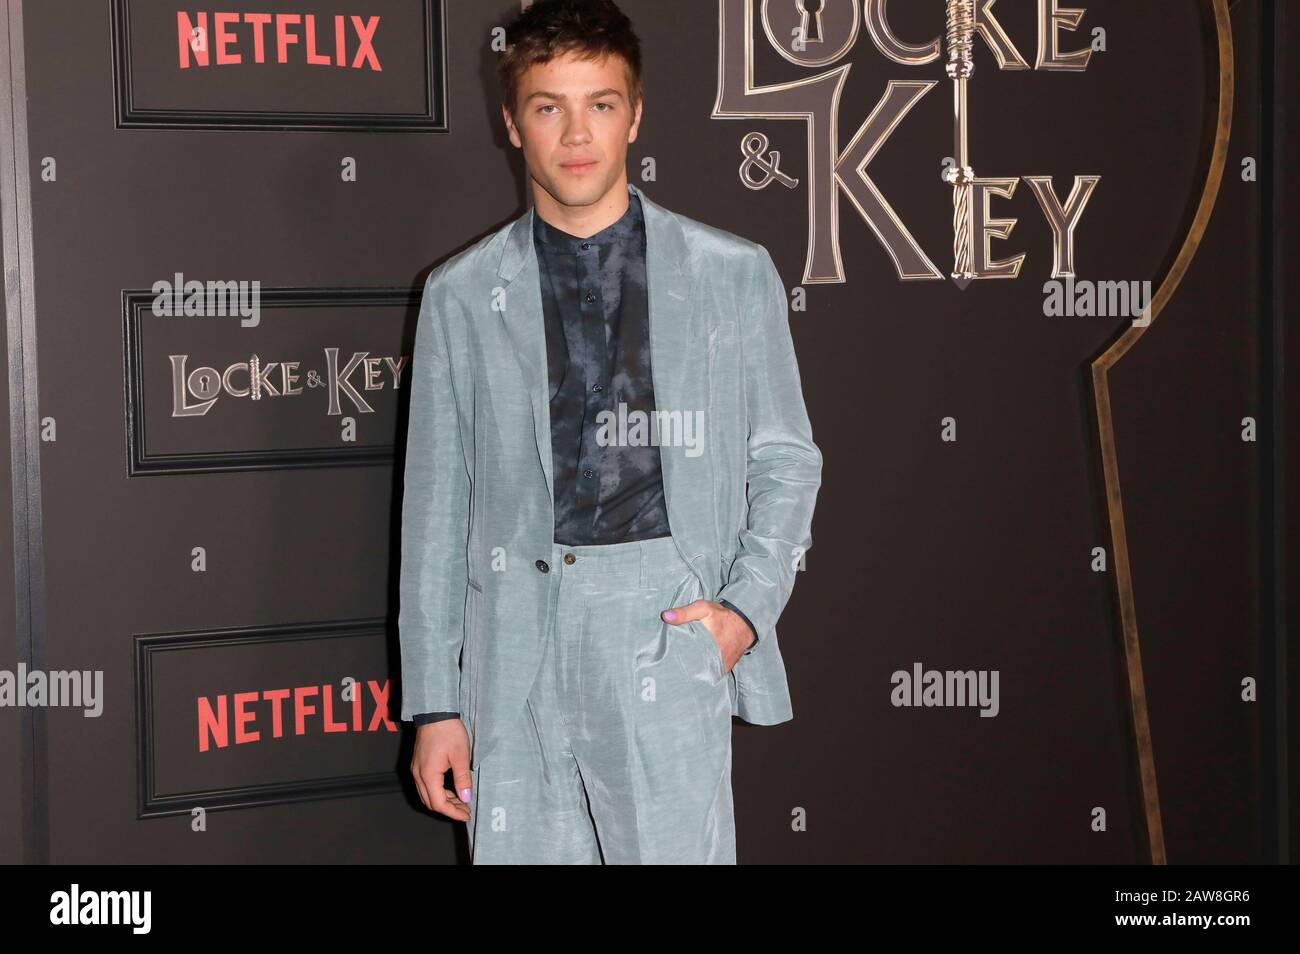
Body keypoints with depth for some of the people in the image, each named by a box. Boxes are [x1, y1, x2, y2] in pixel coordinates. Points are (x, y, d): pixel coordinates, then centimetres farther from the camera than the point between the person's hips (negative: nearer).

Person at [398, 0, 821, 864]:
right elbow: (435, 506, 9)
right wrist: (434, 703, 5)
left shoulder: (733, 275, 7)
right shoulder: (461, 294, 9)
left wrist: (748, 605, -4)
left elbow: (786, 459, 12)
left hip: (669, 639, -1)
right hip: (515, 658, 1)